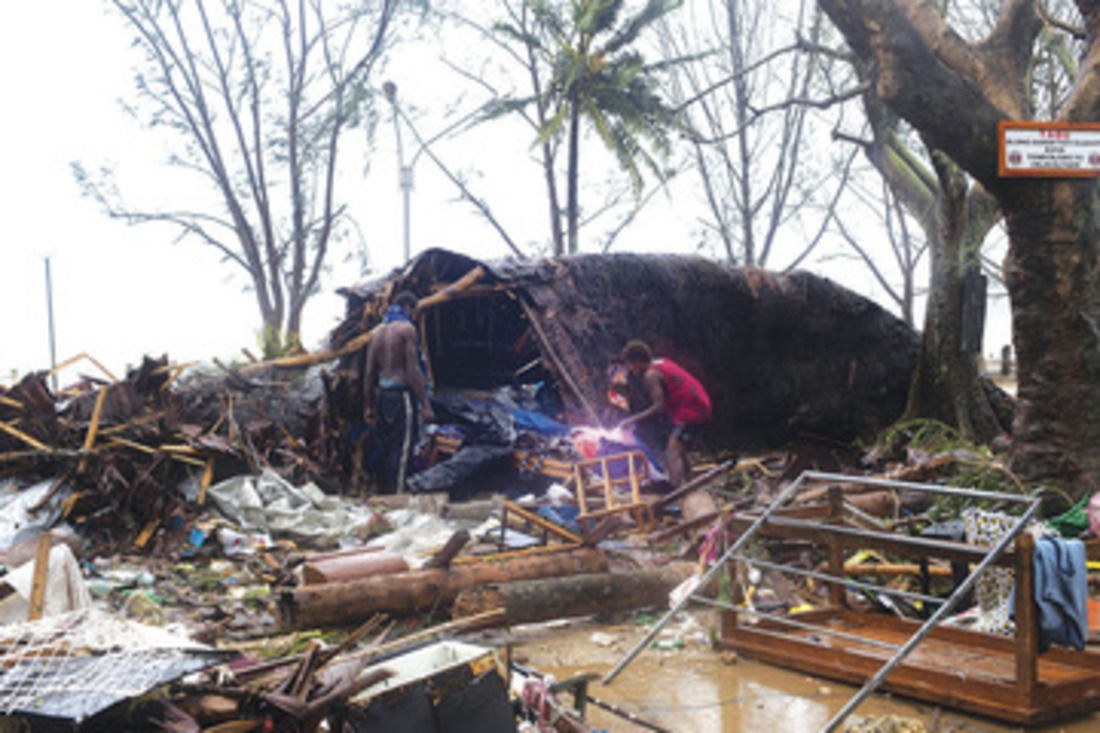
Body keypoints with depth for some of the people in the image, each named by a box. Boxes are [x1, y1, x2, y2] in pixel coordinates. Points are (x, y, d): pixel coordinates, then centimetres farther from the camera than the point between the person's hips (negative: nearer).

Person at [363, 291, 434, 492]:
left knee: (387, 447, 14)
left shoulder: (376, 331, 13)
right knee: (402, 448, -6)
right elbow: (413, 370, -14)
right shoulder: (406, 328, -8)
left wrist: (368, 406, 16)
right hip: (402, 393, -7)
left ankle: (386, 492, 18)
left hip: (381, 393, 7)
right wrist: (425, 404, -12)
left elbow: (369, 372, 12)